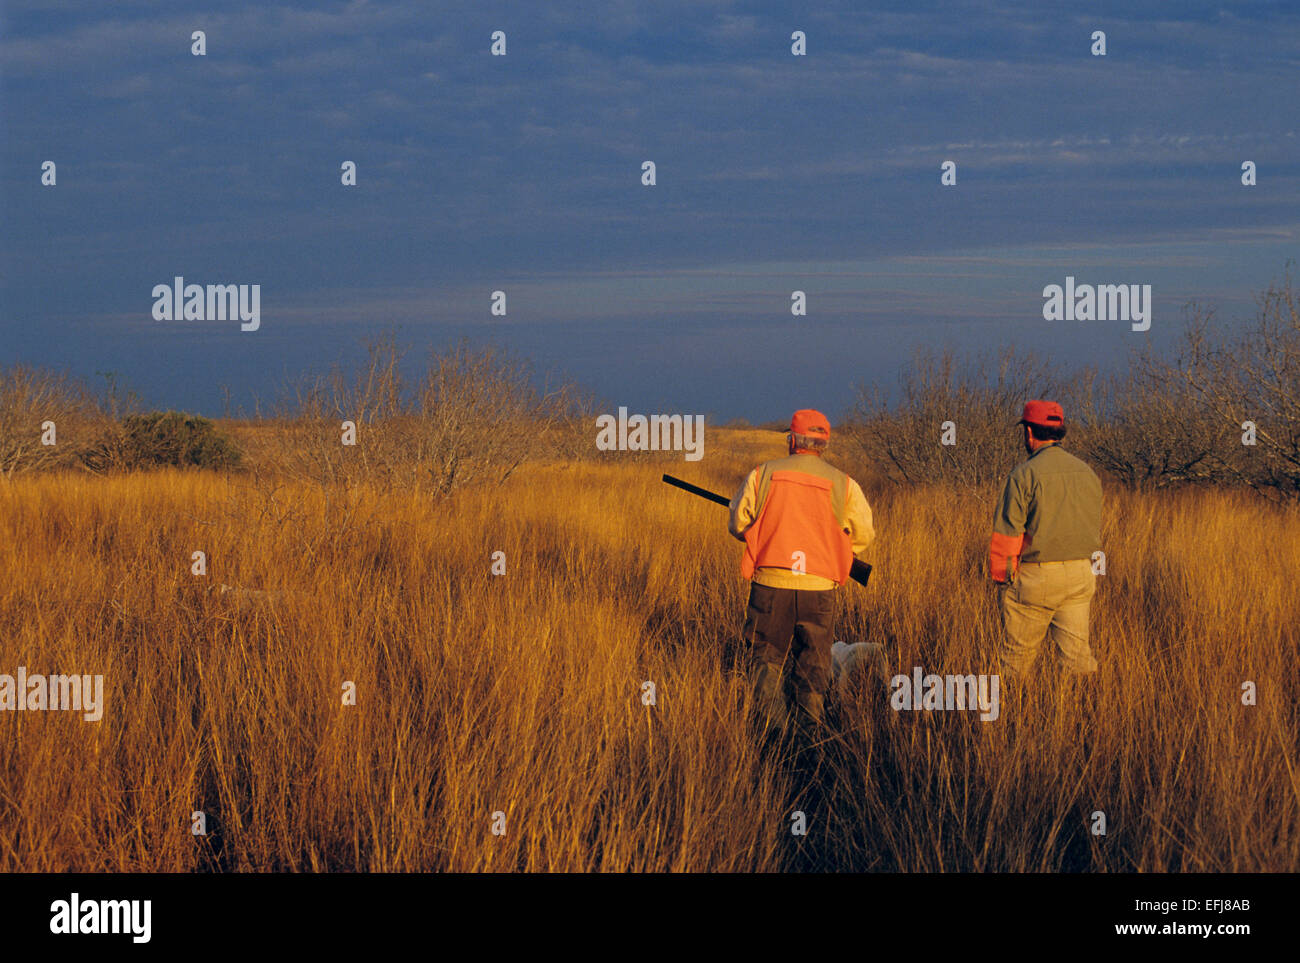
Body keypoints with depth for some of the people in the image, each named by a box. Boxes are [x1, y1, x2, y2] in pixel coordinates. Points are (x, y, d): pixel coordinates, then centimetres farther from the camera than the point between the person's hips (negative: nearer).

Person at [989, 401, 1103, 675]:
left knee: (1017, 655, 4)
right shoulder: (1088, 473, 11)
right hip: (1081, 575, 6)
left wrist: (1000, 578, -2)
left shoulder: (1025, 474, -10)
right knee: (1076, 651, 6)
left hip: (1036, 575, -6)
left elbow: (1007, 532, -10)